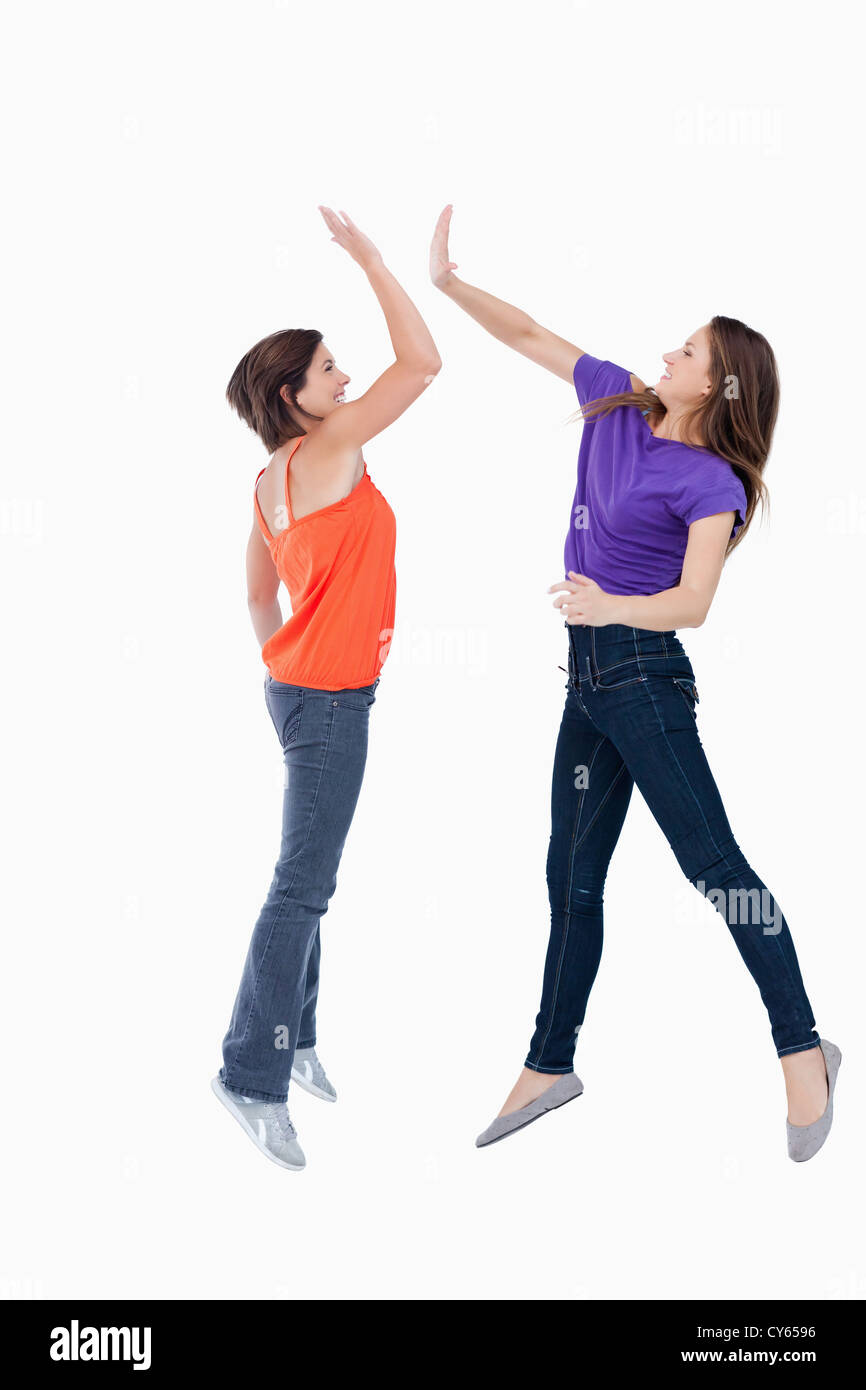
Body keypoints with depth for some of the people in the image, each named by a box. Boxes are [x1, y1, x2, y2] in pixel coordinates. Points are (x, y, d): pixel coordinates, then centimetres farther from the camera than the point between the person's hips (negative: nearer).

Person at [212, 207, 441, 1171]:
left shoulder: (272, 480, 11)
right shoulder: (326, 451, -14)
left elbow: (259, 599, 19)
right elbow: (421, 363, -17)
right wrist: (368, 257, -12)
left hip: (301, 689, 10)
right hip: (328, 701, -10)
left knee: (309, 879, 15)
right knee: (303, 884, -7)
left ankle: (293, 1037, 25)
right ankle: (253, 1073, -3)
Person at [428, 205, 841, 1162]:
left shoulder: (711, 483, -11)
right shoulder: (616, 403, 8)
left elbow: (692, 603, -19)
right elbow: (531, 336, 14)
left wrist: (612, 606, -35)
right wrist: (449, 281, 7)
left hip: (644, 674, -8)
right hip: (588, 676, 8)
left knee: (711, 860, -10)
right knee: (572, 874, 12)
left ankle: (802, 1049, 0)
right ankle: (549, 1064, 22)